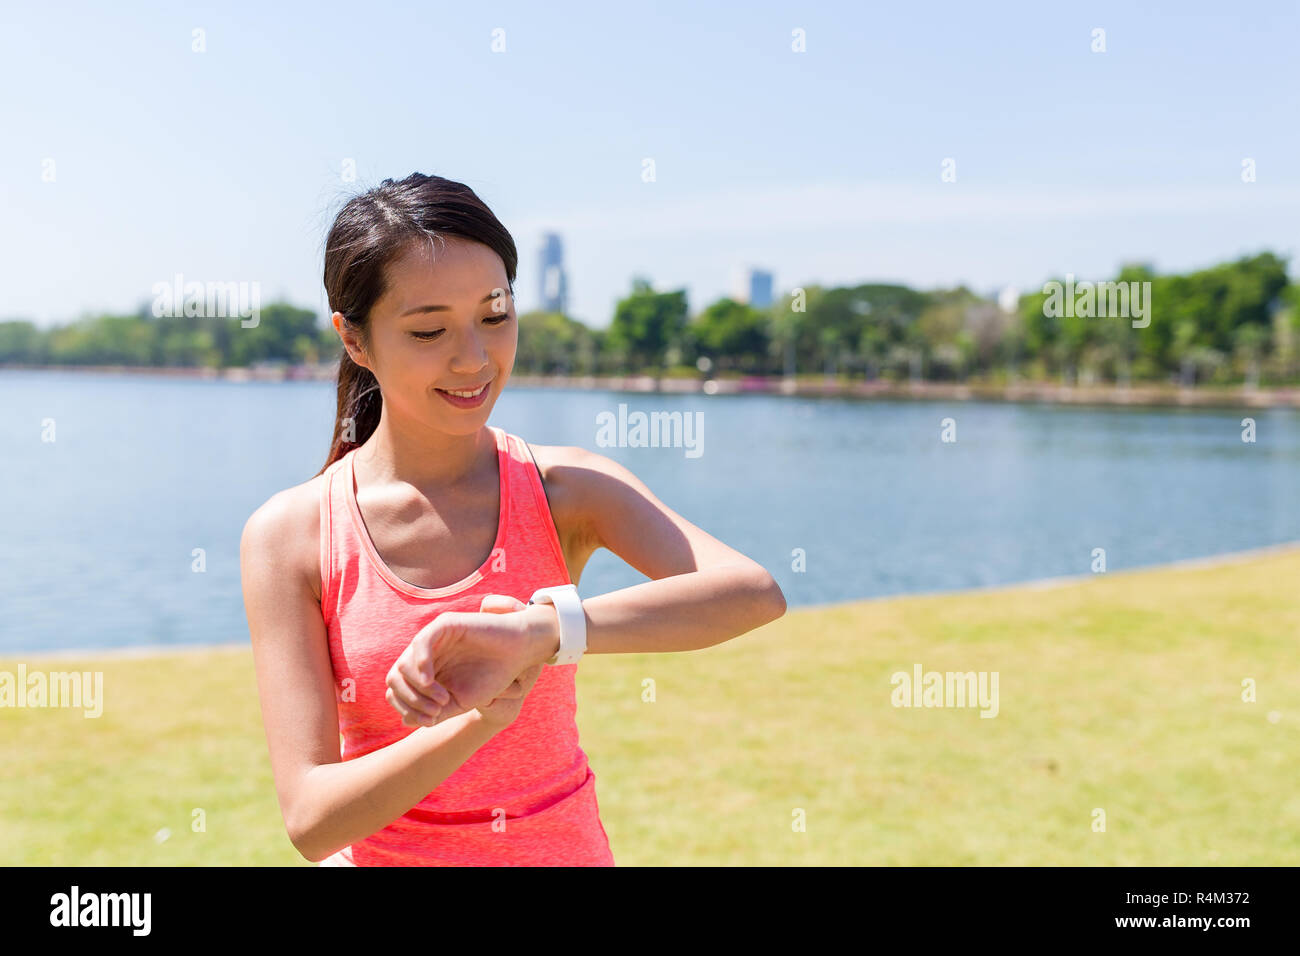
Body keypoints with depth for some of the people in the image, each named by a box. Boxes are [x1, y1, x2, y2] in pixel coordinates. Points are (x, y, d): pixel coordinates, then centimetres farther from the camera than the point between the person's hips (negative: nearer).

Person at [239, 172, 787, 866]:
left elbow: (754, 593, -26)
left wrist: (534, 633, -37)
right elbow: (312, 821, -16)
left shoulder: (566, 489, -10)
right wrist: (481, 719, -31)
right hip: (380, 855, 0)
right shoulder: (288, 535, -12)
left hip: (564, 847, 1)